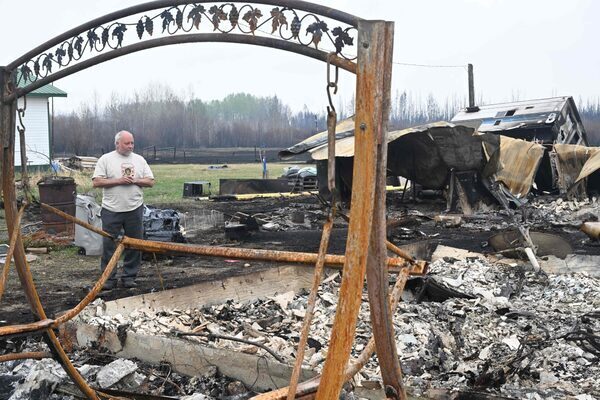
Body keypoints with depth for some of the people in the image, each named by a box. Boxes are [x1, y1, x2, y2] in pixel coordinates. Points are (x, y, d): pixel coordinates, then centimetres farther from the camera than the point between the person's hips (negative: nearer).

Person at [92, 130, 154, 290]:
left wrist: (135, 181, -9)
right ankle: (109, 278, 11)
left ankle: (129, 276, 18)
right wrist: (118, 181, -14)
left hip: (135, 209, 3)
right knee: (109, 245, 2)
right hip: (111, 210, -3)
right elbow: (96, 182, -7)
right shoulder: (106, 159, 0)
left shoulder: (139, 160, 9)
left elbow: (150, 182, 7)